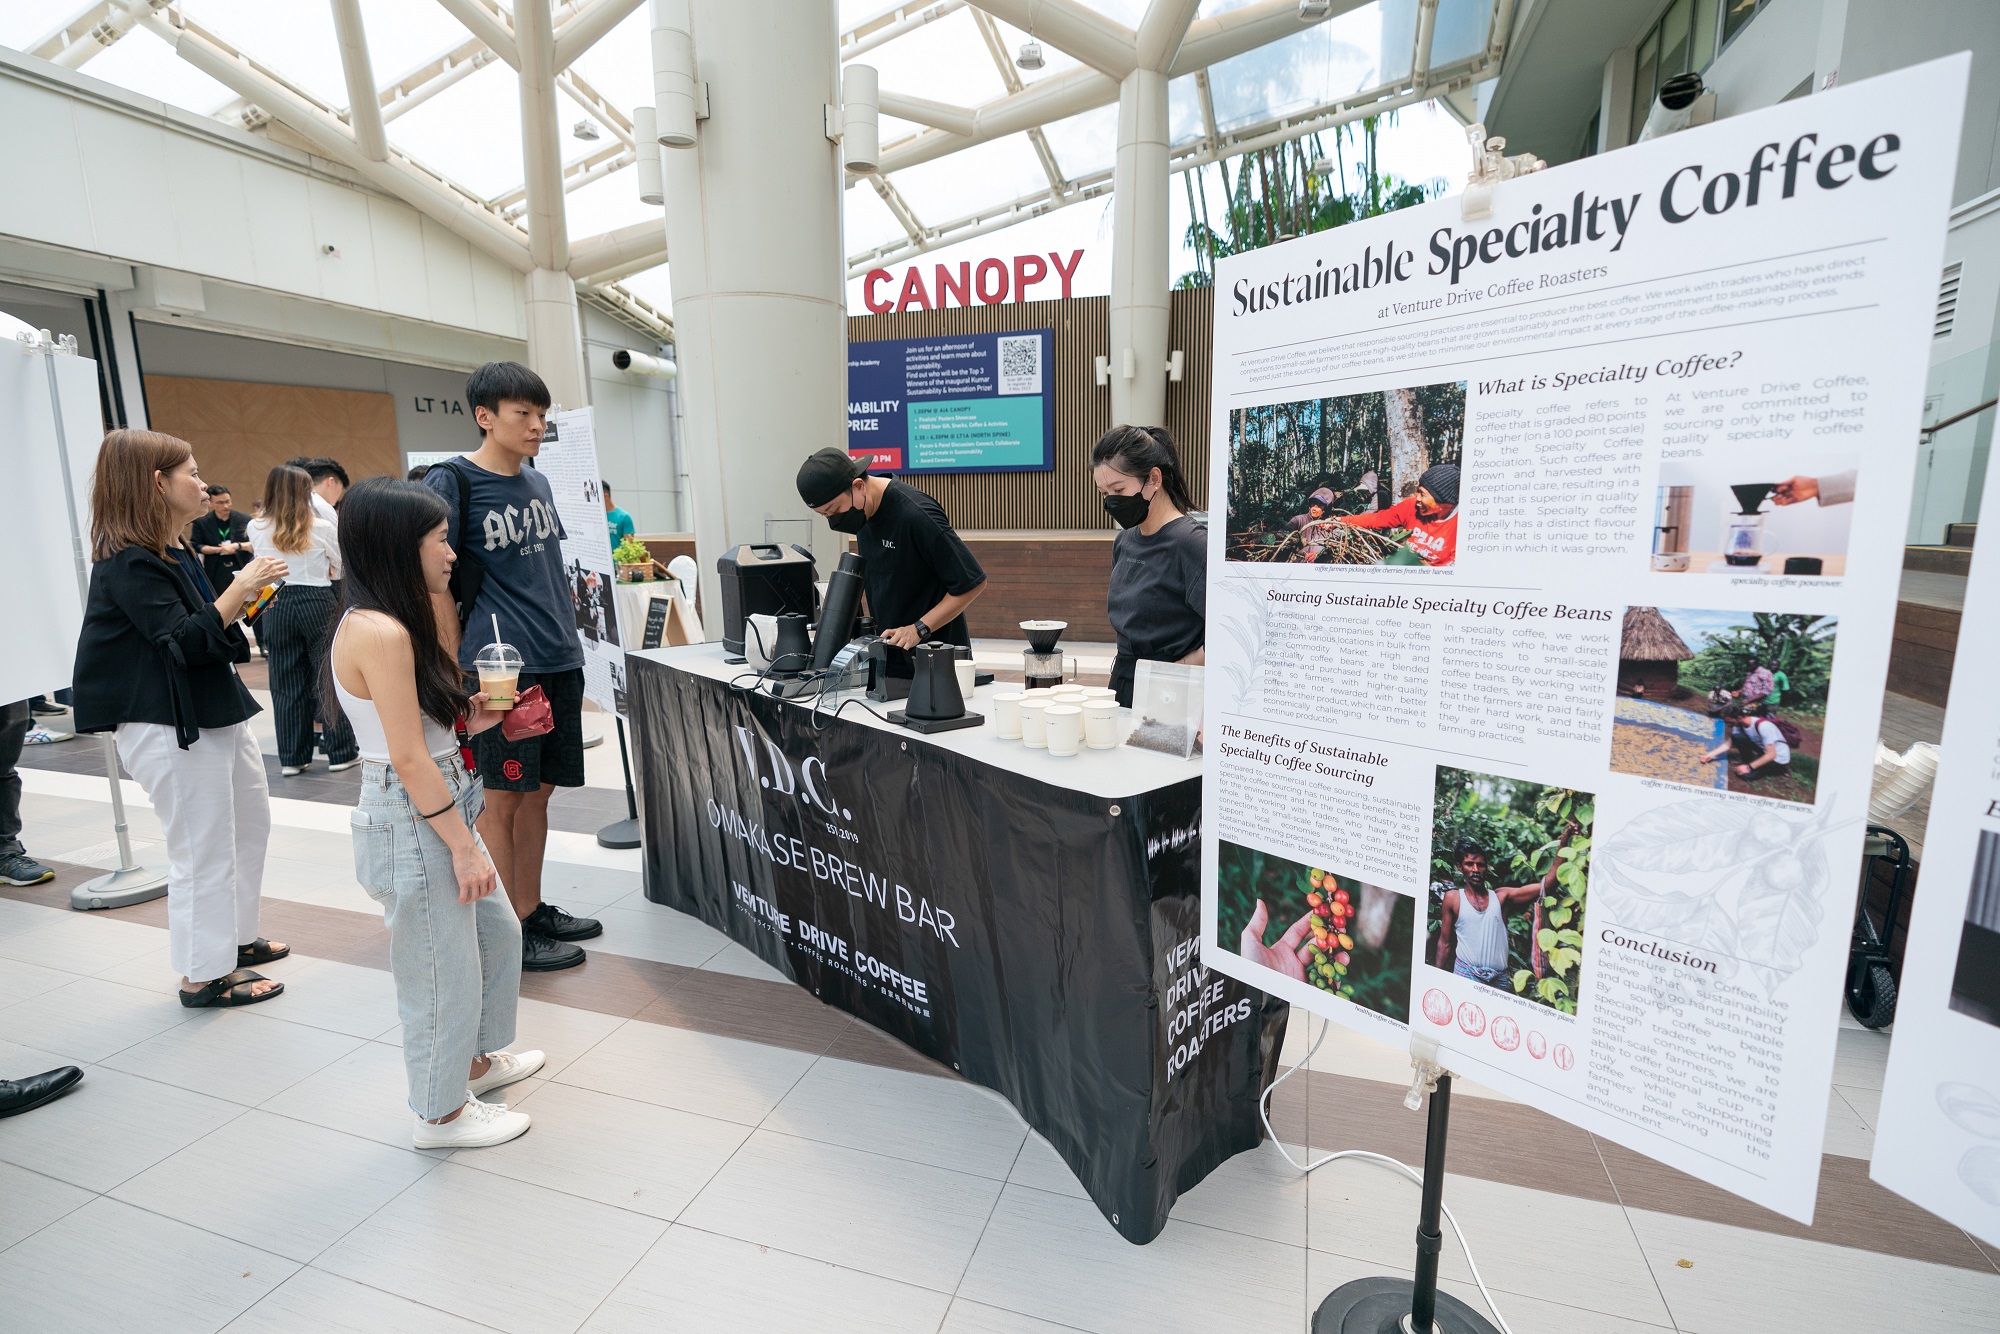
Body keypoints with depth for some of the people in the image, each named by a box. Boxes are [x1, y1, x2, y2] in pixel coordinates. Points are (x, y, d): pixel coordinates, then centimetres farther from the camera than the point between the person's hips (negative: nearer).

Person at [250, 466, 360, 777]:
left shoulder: (256, 529, 1)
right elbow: (343, 567, 3)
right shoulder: (321, 528, -7)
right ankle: (340, 752, 8)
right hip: (317, 602, -2)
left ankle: (292, 757, 13)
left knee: (286, 682, 9)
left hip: (275, 606, 3)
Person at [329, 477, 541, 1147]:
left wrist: (465, 722, 2)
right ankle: (442, 1112, 28)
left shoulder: (391, 624, 8)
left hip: (437, 811, 10)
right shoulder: (380, 632, -22)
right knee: (441, 967, 7)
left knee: (496, 928, 23)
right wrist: (464, 847, -19)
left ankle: (474, 1057, 44)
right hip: (410, 822, -10)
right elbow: (408, 759, -23)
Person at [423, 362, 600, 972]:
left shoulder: (537, 482, 14)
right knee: (500, 798, 3)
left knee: (537, 790, 14)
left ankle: (532, 910, 28)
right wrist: (461, 668, -11)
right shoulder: (451, 481, -8)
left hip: (558, 660, 7)